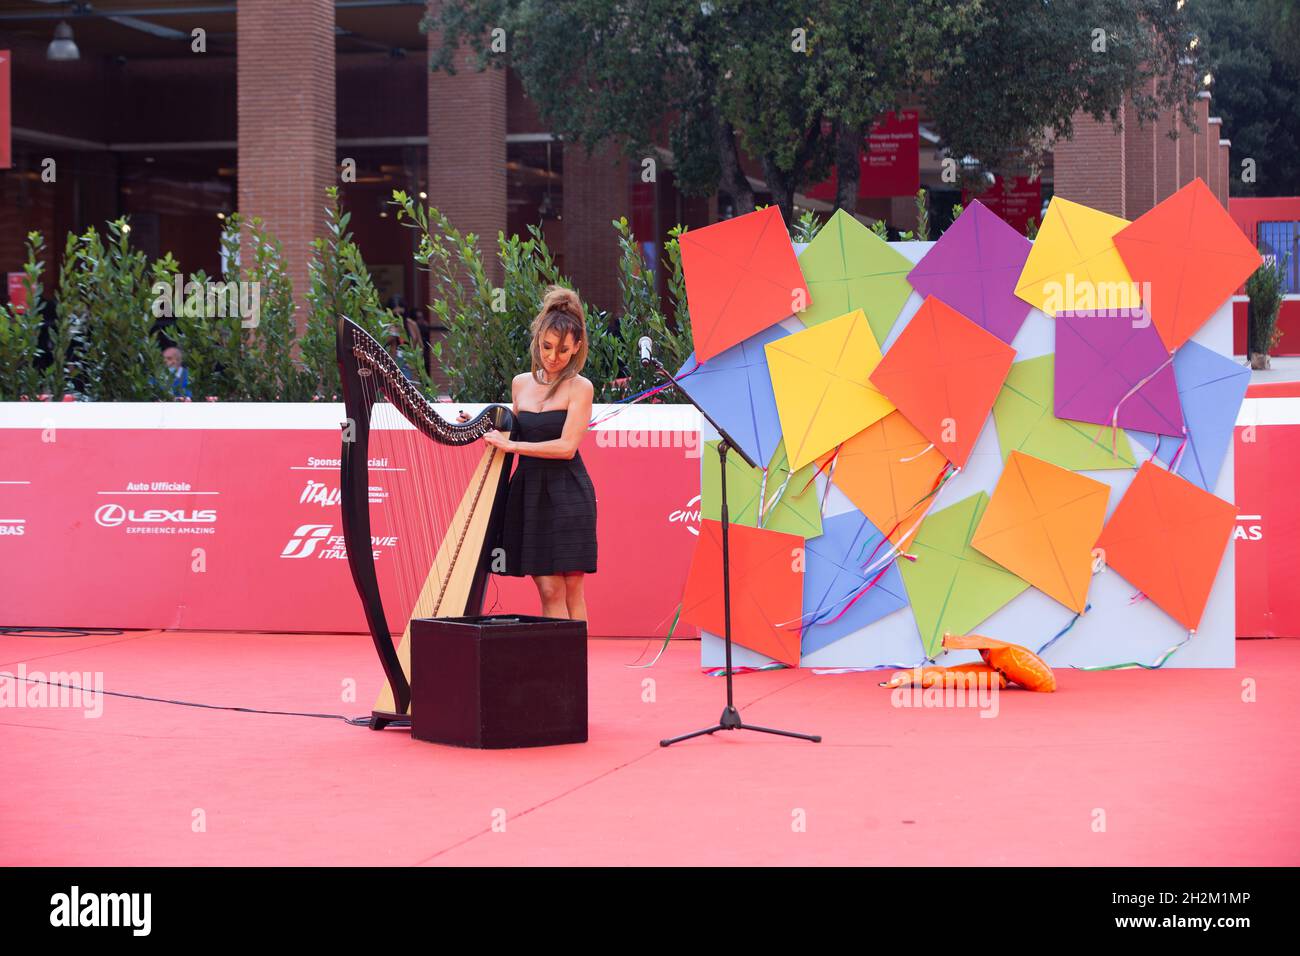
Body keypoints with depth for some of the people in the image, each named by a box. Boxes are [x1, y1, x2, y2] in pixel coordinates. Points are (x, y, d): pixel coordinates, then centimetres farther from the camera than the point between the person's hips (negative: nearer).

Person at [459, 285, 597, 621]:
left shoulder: (579, 388, -5)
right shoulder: (521, 383, 11)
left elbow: (566, 446, -14)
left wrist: (509, 444, -13)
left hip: (566, 493, -4)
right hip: (528, 491, 4)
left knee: (569, 589, -3)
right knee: (548, 589, 1)